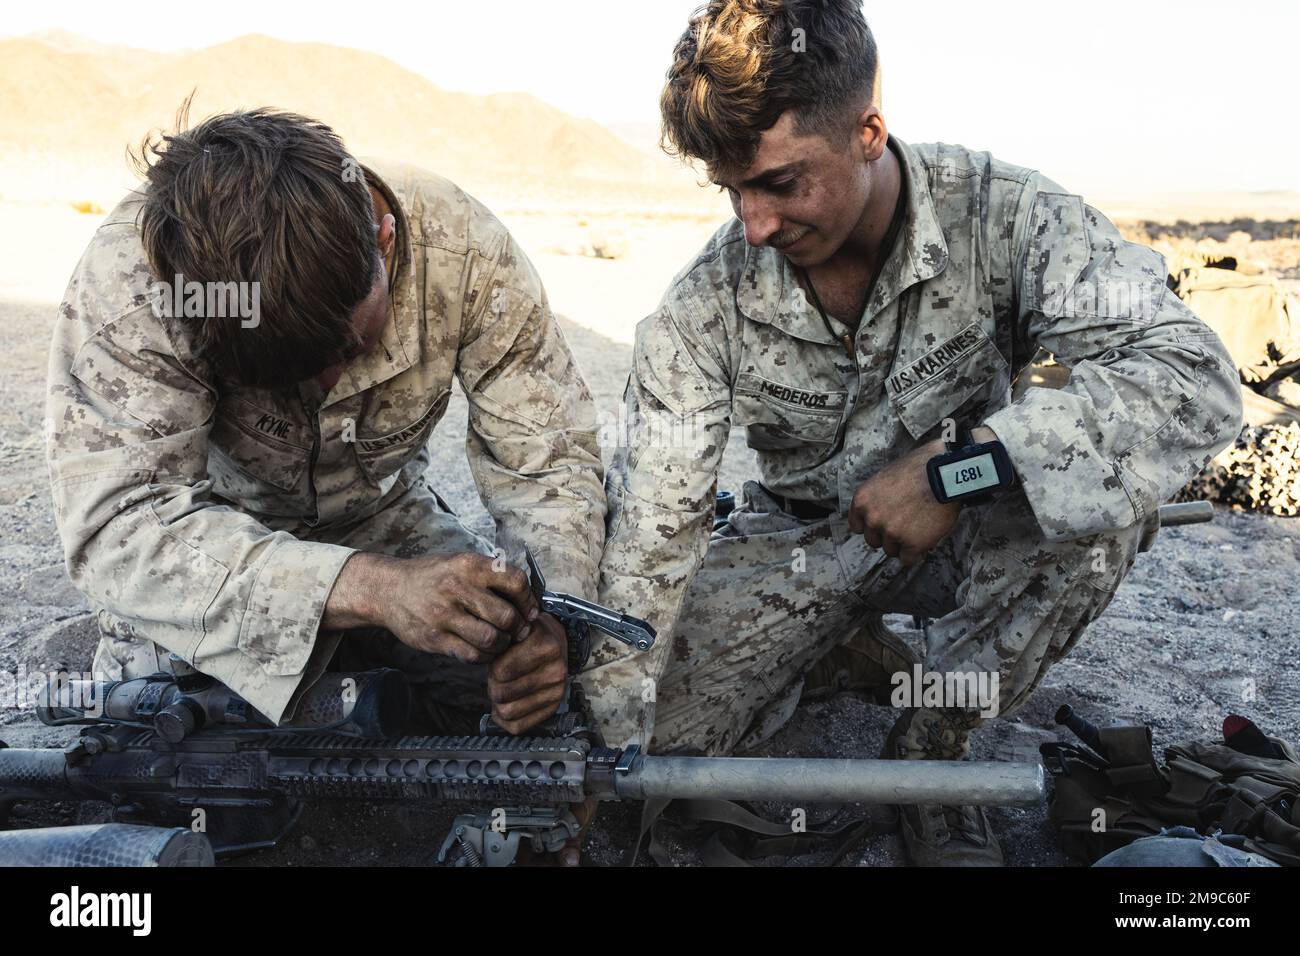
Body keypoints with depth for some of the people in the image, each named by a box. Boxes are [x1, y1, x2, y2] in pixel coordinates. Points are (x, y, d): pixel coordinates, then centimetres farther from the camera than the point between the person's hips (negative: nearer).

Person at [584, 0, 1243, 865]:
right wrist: (609, 759, -25)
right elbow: (651, 535, -19)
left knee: (1111, 480, -32)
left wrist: (956, 465, -43)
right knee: (659, 730, -18)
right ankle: (855, 654, 12)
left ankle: (933, 746, -11)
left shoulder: (1000, 214, -24)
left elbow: (1199, 379, -34)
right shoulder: (704, 309, -20)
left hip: (960, 534, -1)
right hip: (798, 541, 1)